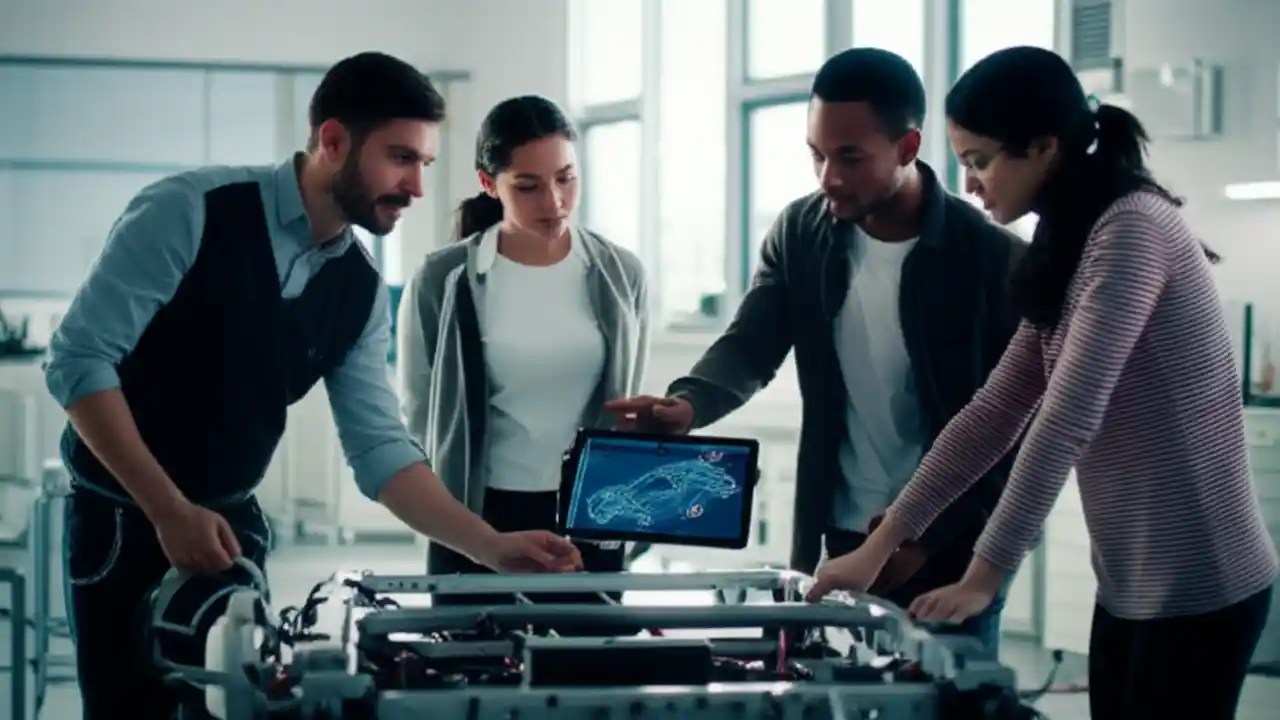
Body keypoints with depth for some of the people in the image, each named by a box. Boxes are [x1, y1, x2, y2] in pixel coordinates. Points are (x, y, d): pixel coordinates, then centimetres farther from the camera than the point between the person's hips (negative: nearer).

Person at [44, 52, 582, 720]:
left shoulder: (360, 289, 0)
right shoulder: (189, 211, -19)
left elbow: (380, 450, 1)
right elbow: (78, 358, -20)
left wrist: (494, 548, -12)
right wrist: (169, 511, -25)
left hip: (231, 526, 6)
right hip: (123, 521, -6)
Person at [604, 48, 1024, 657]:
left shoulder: (992, 257, -12)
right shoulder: (801, 234, 1)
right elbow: (749, 346, 0)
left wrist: (927, 534, -13)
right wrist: (687, 403, -22)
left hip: (950, 557, -4)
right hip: (838, 547, 4)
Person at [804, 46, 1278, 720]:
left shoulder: (1131, 230, -17)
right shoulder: (1071, 249, 12)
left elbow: (1066, 419, -22)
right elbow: (995, 412, 10)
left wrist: (983, 575, -20)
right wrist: (881, 544, 5)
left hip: (1196, 585, -8)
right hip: (1133, 581, 9)